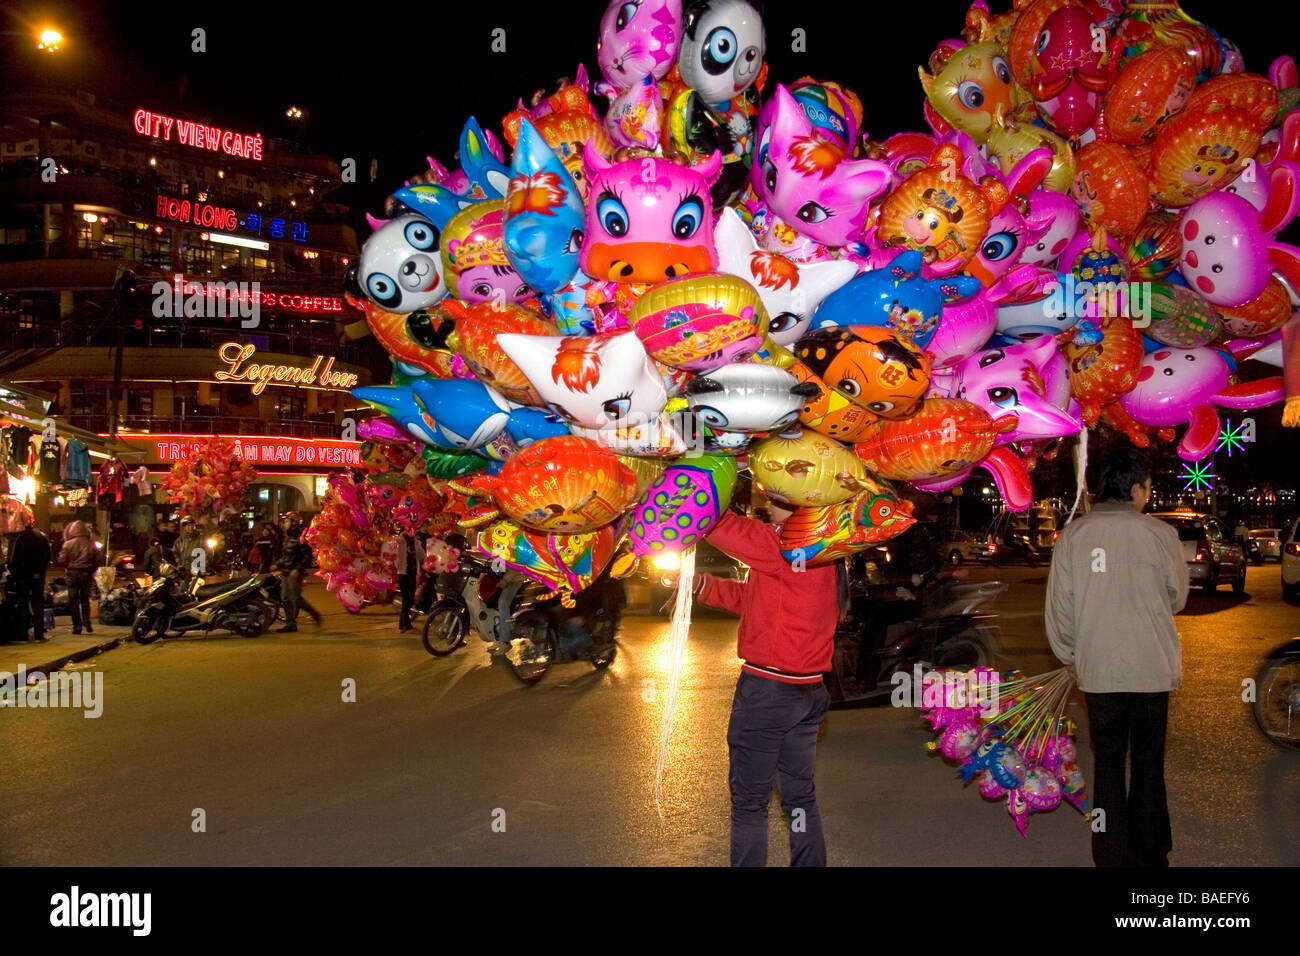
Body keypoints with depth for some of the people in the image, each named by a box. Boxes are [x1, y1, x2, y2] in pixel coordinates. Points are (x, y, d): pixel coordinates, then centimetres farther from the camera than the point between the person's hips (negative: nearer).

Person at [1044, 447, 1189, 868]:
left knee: (1108, 766, 12)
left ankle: (1112, 856, 18)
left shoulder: (1073, 535, -5)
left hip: (1097, 670, 1)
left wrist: (1069, 655, 12)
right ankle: (1149, 854, 22)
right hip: (1152, 670, -1)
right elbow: (1177, 599, 3)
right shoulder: (1161, 534, -9)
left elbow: (1059, 605, -2)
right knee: (1148, 766, 13)